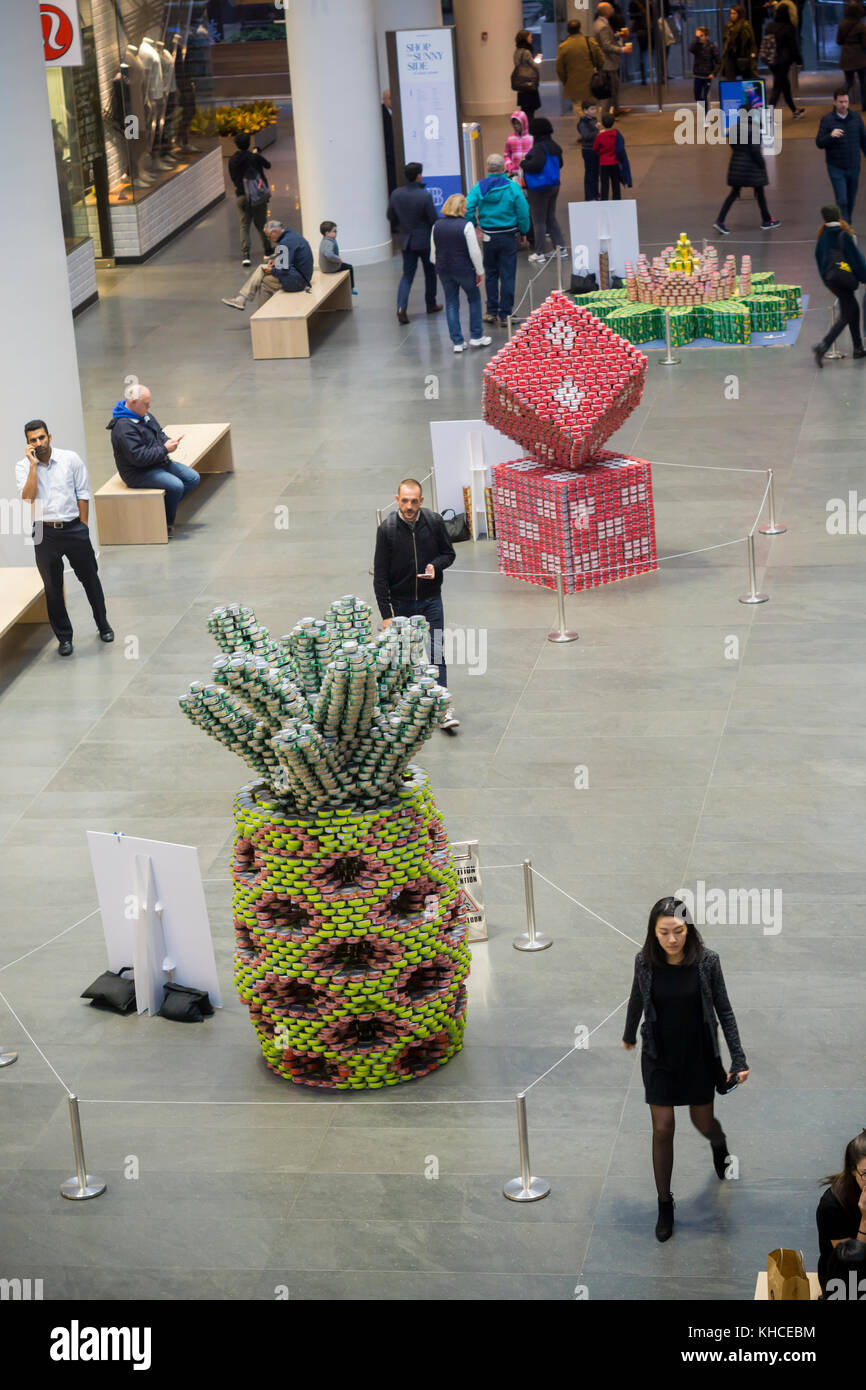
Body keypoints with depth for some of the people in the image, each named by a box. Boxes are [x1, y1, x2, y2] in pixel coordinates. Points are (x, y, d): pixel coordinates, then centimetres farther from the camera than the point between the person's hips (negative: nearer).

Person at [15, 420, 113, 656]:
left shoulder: (70, 459, 0)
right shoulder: (23, 466, -1)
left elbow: (83, 494, 4)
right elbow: (27, 497, -16)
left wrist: (83, 528, 1)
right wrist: (33, 464, -17)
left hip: (73, 528, 0)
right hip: (45, 533, 0)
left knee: (90, 578, 11)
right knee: (53, 587, 5)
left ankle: (103, 625, 30)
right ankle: (63, 637, 17)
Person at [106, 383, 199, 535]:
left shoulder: (145, 415, 8)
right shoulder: (123, 428, -23)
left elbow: (159, 434, 20)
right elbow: (138, 457, -27)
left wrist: (169, 442, -5)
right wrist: (165, 449, -22)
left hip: (160, 462, 10)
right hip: (139, 473, -10)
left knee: (193, 478, 1)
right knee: (176, 486, -27)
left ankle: (167, 506, 4)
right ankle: (167, 523, -7)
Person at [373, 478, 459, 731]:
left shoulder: (434, 522, -8)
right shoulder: (387, 529, -13)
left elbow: (449, 553, 7)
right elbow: (380, 575, -10)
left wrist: (435, 566, -18)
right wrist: (386, 614, -13)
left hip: (430, 599, 1)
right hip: (400, 602, -1)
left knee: (435, 653, -6)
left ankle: (442, 708, -7)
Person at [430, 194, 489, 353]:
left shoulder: (437, 226, 1)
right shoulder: (466, 225, -15)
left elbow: (433, 252, 7)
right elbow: (474, 252, -14)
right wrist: (479, 271, -3)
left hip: (444, 271, 4)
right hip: (464, 270, -4)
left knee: (451, 304, 11)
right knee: (474, 299, 16)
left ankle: (457, 342, 10)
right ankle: (476, 336, 19)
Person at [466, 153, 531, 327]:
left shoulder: (479, 187, -6)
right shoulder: (513, 187, -10)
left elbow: (468, 208, -14)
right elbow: (523, 213, -10)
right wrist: (524, 231, 5)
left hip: (488, 237, 2)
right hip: (508, 237, -2)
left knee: (490, 275, 16)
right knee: (507, 276, 5)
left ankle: (491, 312, 20)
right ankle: (504, 314, 7)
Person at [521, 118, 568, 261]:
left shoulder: (539, 148, -20)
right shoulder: (555, 147, 6)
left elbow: (536, 165, -31)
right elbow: (560, 164, 17)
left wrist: (523, 163, -12)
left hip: (540, 188, -8)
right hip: (554, 185, 8)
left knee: (539, 221, 0)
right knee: (551, 218, 17)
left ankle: (539, 252, 3)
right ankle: (561, 246, 14)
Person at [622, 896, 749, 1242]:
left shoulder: (707, 961, -18)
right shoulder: (645, 961, -14)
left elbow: (724, 1010, -9)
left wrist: (739, 1059, -11)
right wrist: (629, 1034, 22)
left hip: (699, 1056, 0)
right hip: (660, 1057, 0)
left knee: (703, 1123, 16)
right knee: (662, 1130, 3)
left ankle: (719, 1144, 55)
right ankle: (665, 1205, 20)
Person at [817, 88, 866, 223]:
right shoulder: (826, 120, -6)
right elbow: (819, 143, -9)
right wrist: (831, 135, -28)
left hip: (853, 166, 3)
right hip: (836, 167, -3)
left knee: (851, 199, 12)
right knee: (842, 201, -8)